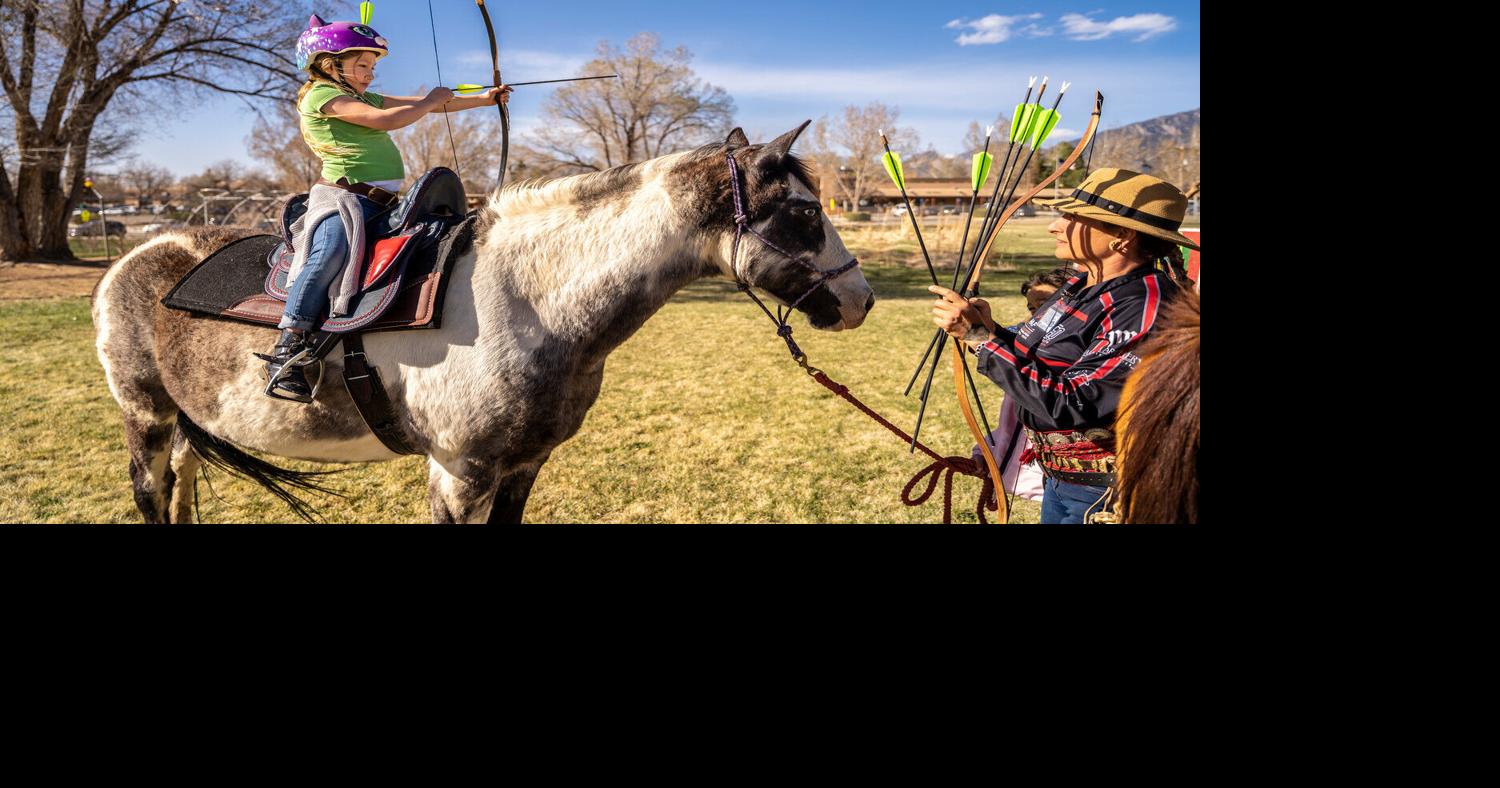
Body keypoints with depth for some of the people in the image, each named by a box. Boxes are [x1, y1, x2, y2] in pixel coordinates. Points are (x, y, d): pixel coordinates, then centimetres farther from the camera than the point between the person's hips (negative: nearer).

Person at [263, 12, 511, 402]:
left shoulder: (366, 98, 24)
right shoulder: (321, 95, -2)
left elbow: (428, 105, 24)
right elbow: (385, 120, -14)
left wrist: (486, 98, 20)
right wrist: (431, 101, 0)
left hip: (381, 204, 9)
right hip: (341, 197, -9)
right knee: (333, 247, -33)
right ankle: (286, 349, -29)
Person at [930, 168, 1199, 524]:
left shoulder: (1145, 309, -24)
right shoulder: (1082, 285, 2)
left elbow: (1067, 405, -29)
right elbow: (1032, 367, 9)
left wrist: (981, 336, -26)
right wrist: (989, 330, -10)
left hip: (1103, 496, -8)